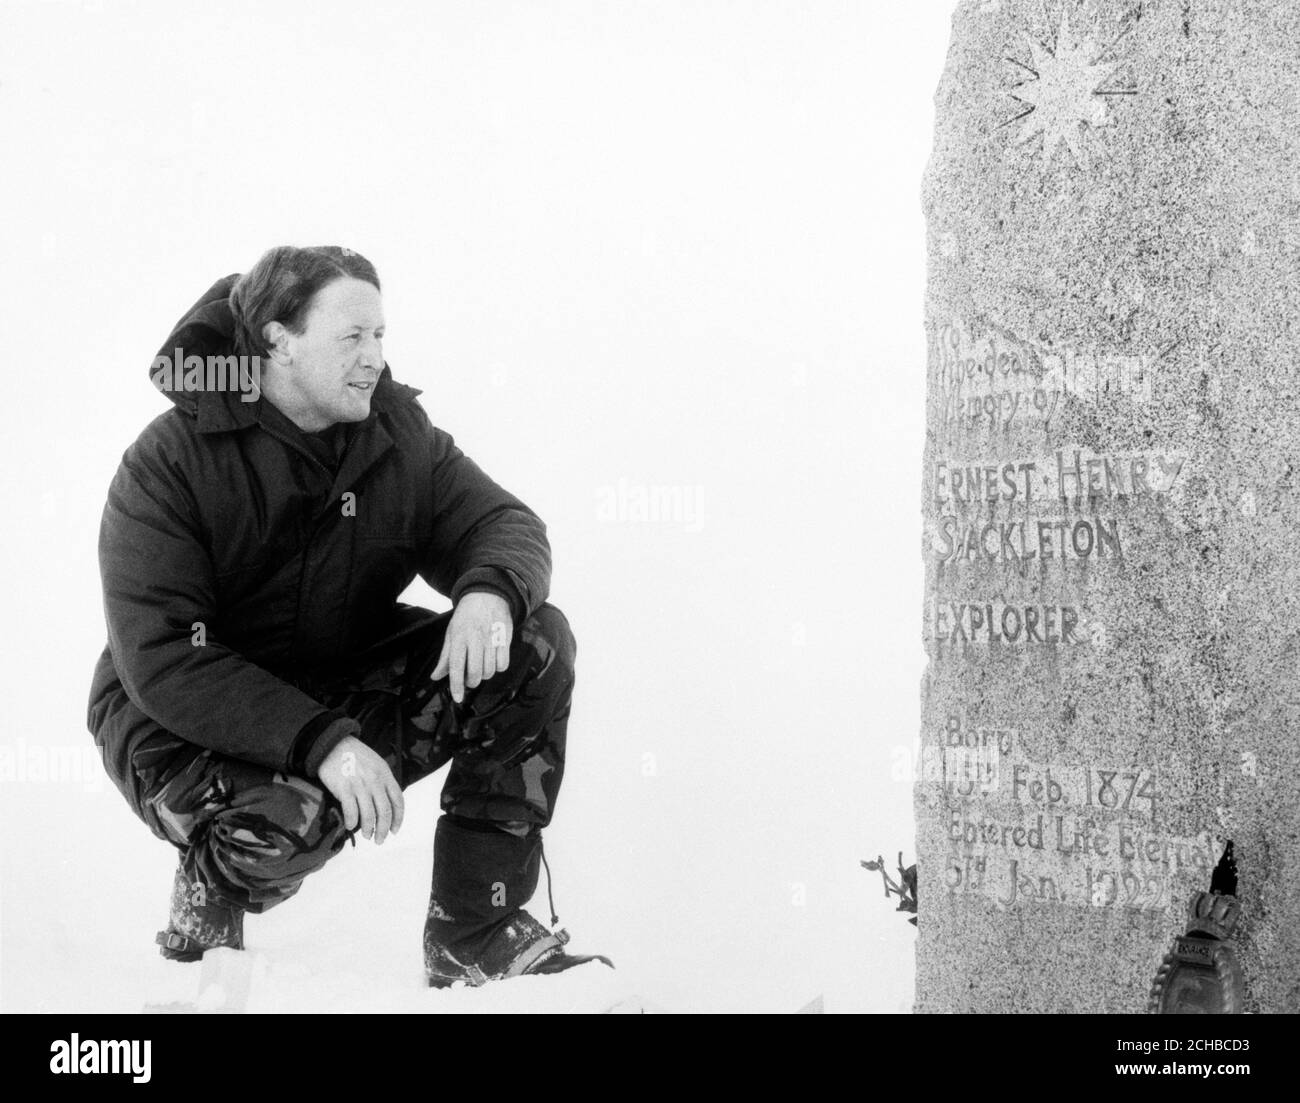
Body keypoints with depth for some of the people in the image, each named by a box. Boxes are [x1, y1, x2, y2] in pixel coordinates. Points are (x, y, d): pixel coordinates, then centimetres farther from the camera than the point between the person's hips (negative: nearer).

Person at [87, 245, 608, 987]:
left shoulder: (397, 429, -3)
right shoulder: (170, 462, -19)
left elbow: (505, 524, -2)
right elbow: (163, 661, -26)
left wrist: (490, 592, -29)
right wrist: (322, 744, -37)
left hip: (347, 689, 6)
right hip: (186, 728, -6)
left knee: (538, 645, -14)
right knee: (296, 817, -39)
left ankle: (477, 938, -9)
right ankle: (209, 896, 1)